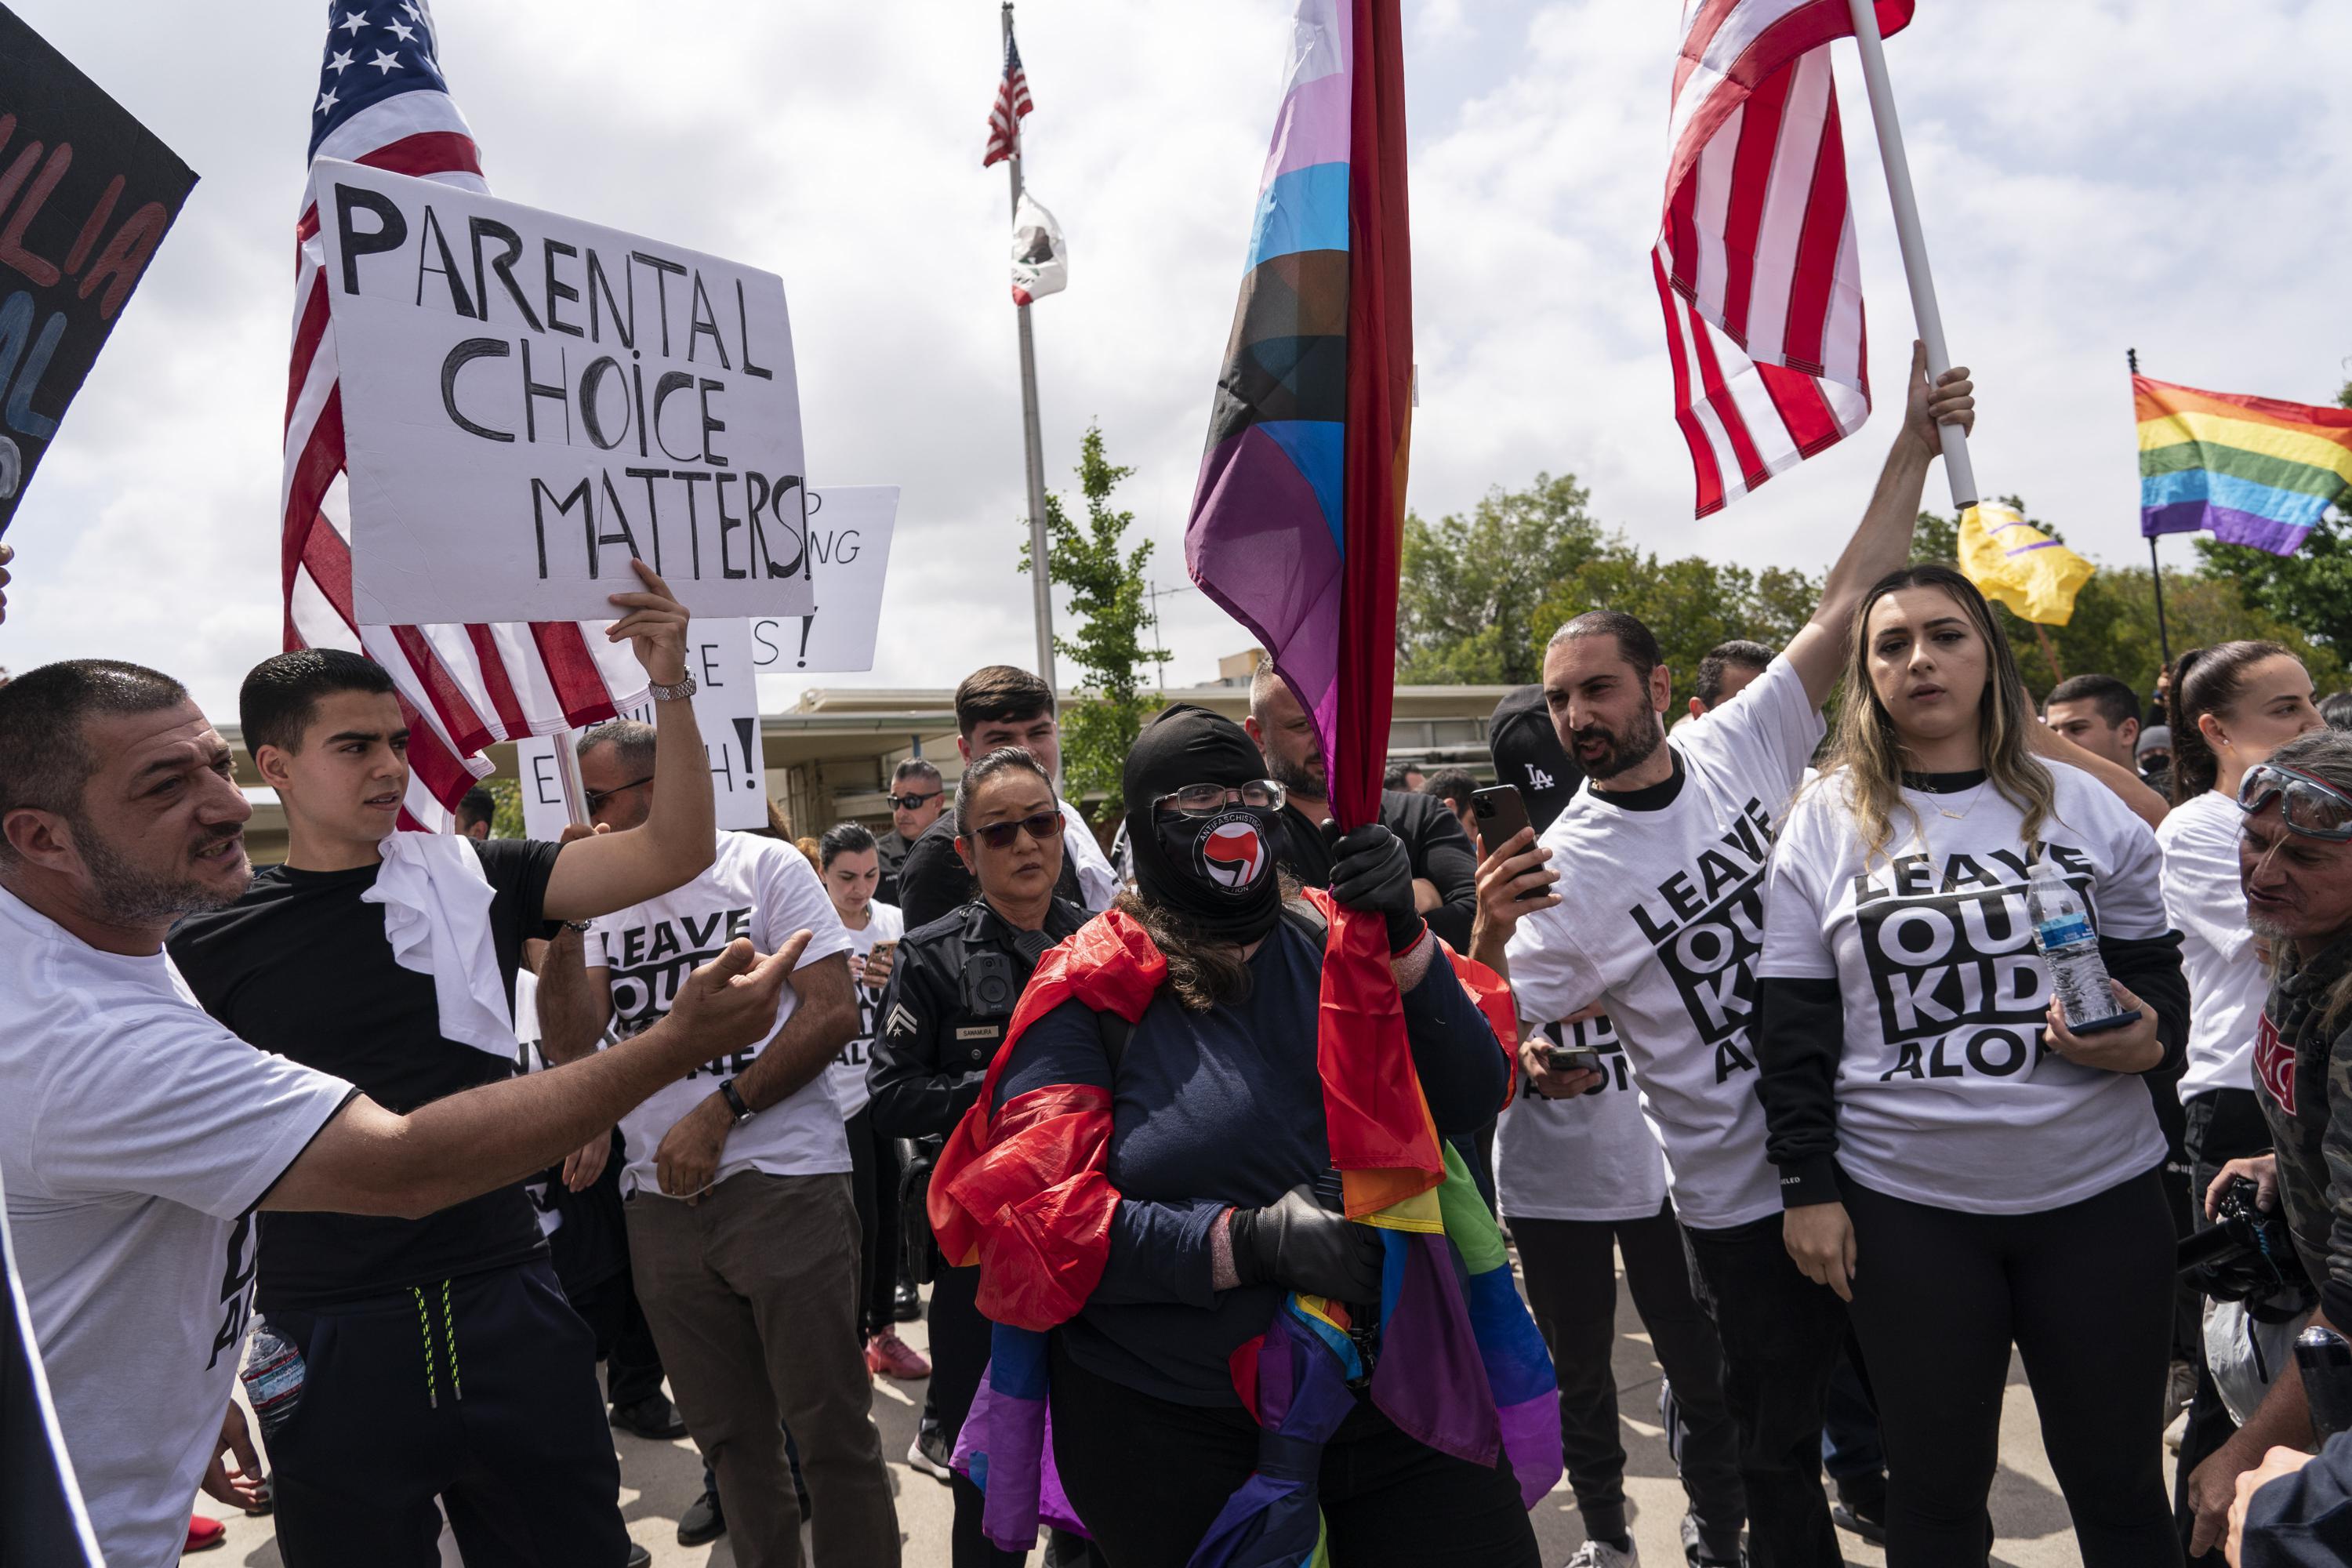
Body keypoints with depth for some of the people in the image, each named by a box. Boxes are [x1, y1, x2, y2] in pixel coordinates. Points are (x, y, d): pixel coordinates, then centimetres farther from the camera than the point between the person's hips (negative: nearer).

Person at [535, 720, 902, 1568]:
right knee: (728, 1434, 15)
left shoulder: (767, 866, -1)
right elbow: (572, 1045, 2)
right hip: (660, 1193, 5)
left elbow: (834, 1011, -8)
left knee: (831, 1426, 1)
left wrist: (719, 1112, -11)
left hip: (785, 1180, -5)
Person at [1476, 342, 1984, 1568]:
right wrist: (1488, 936, -33)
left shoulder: (1743, 747, -3)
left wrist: (1915, 439, -4)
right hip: (1740, 1194, -3)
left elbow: (1847, 600, -2)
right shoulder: (1564, 869, -13)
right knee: (1778, 1444, 12)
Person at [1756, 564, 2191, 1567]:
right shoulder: (1827, 821, 0)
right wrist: (1808, 1188, -4)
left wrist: (2149, 1040, -11)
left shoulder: (2081, 805, 4)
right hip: (1904, 1206, -1)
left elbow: (2157, 977, 12)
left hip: (2099, 1192, 2)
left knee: (2119, 1484, 12)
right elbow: (1792, 1029, 0)